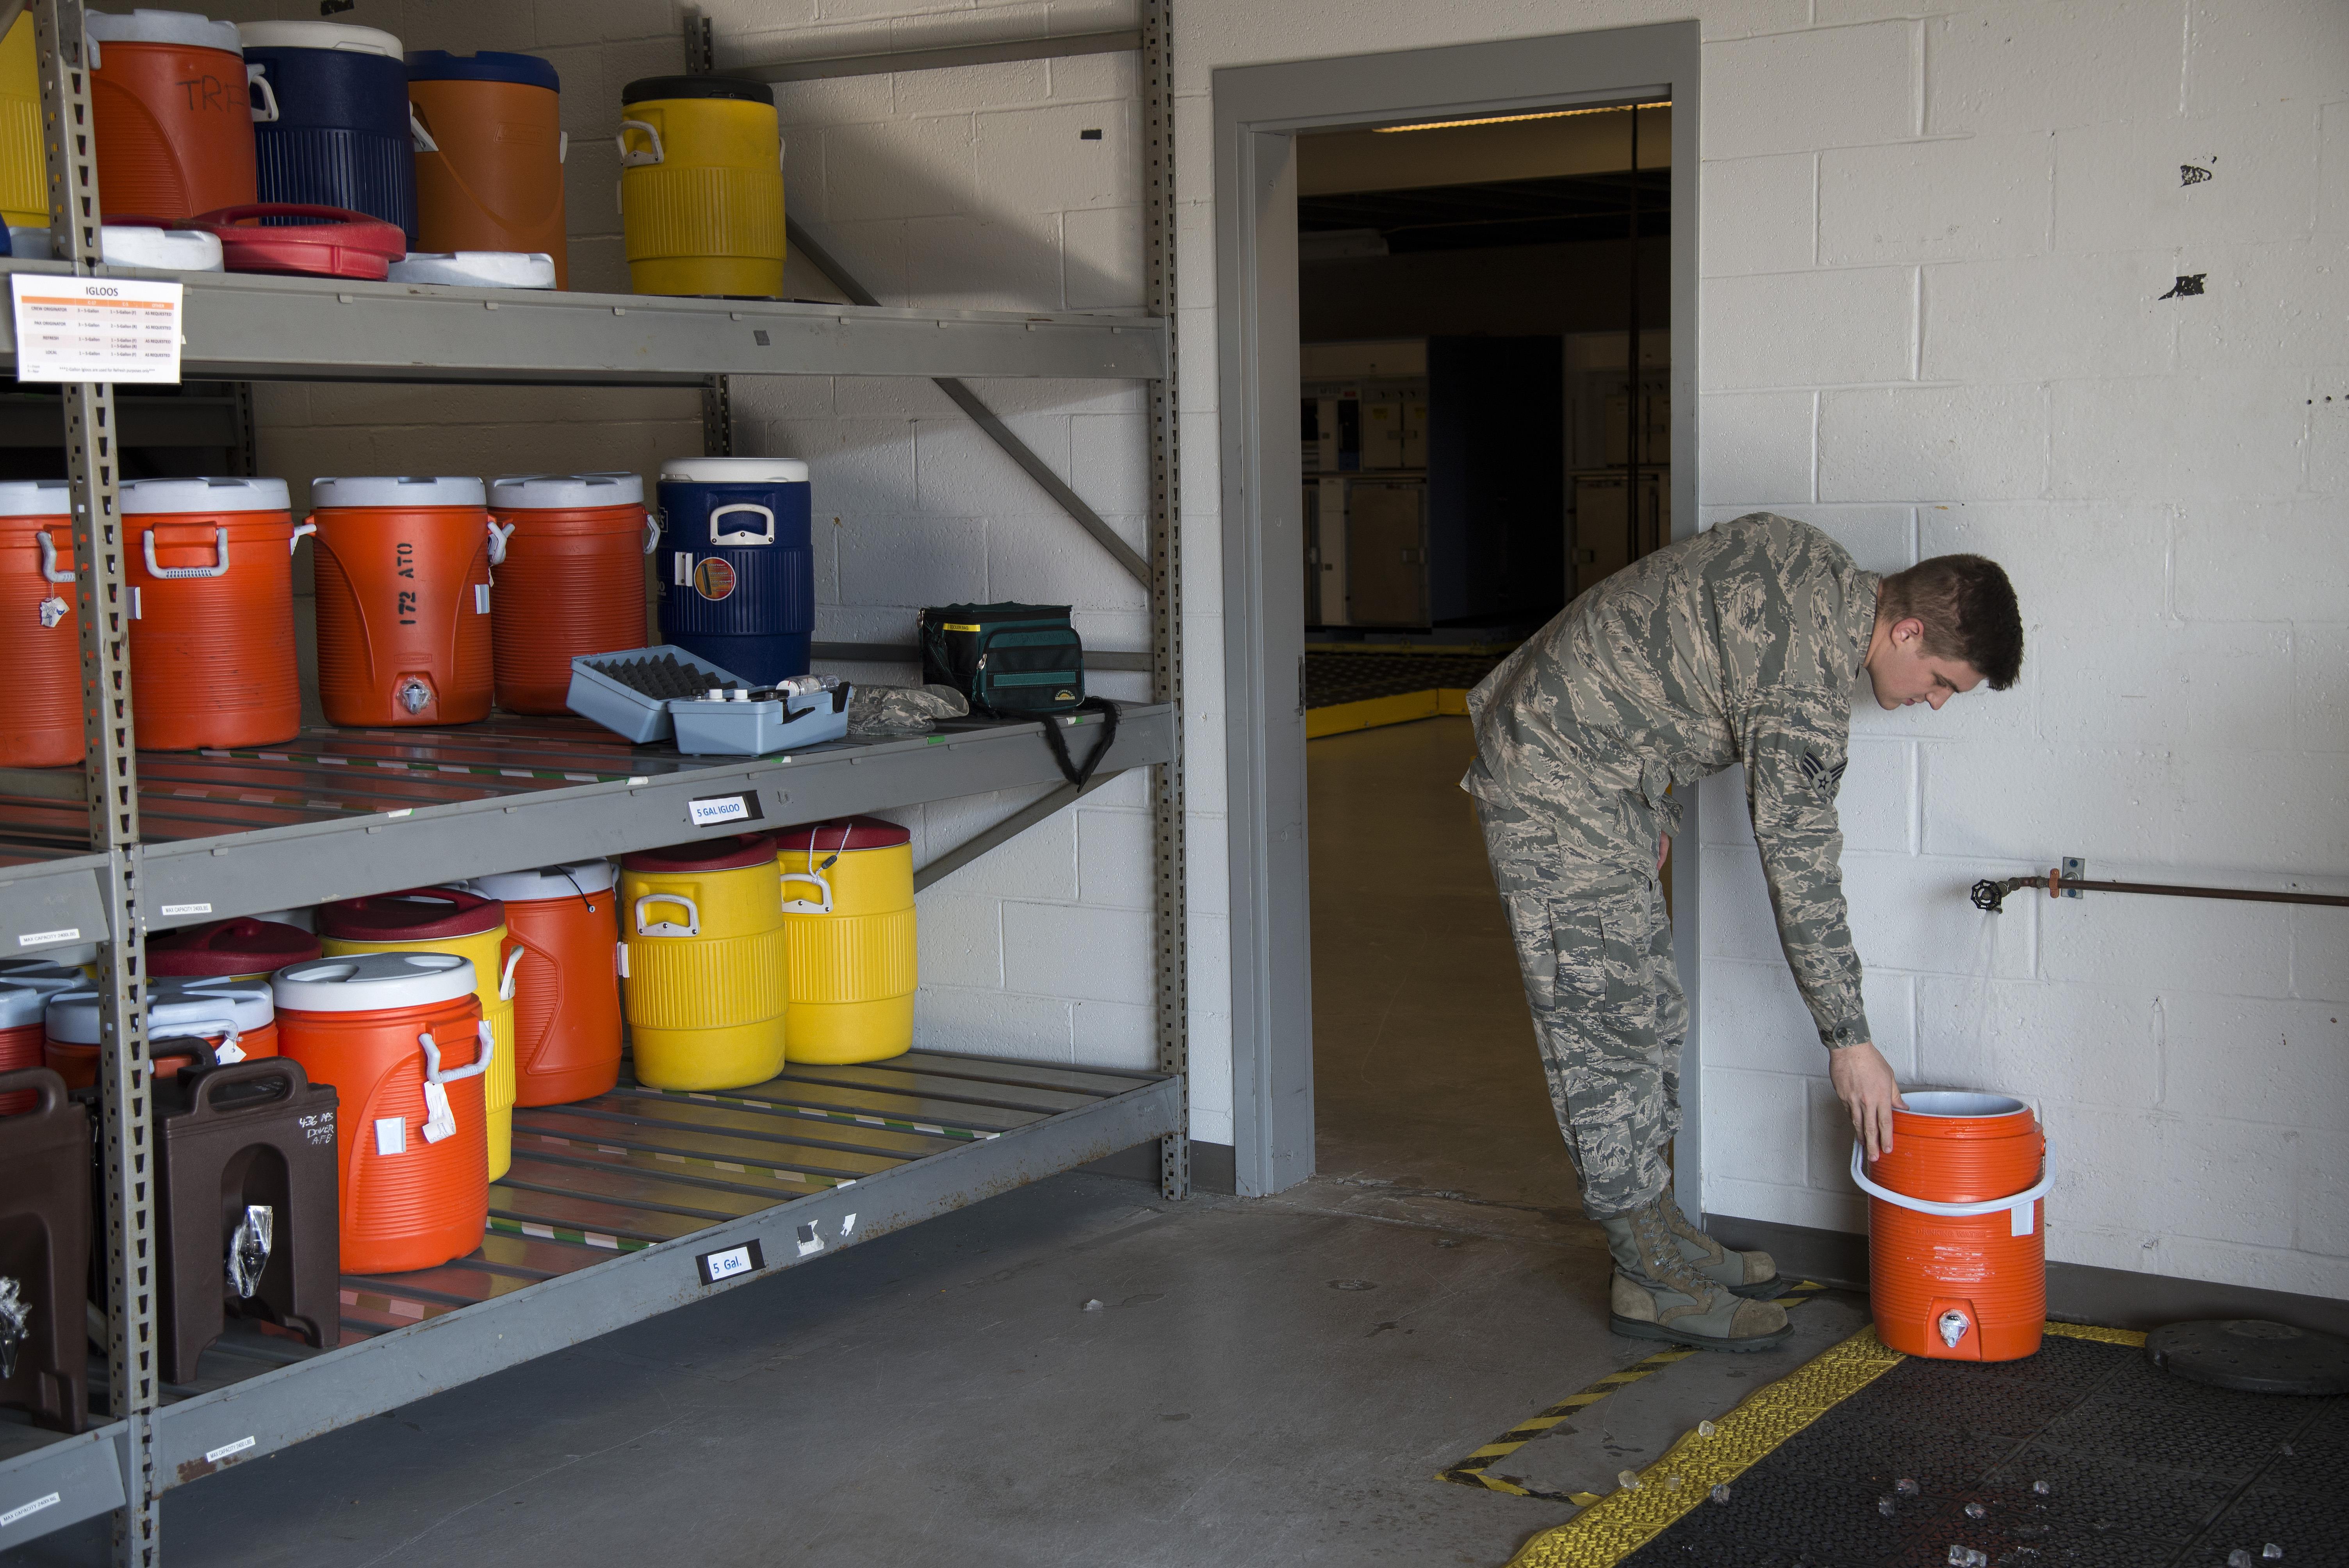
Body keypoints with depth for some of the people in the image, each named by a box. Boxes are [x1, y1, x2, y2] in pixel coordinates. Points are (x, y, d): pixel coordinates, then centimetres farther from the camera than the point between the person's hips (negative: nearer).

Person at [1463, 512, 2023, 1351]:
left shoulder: (1812, 559, 2)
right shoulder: (1805, 684, -26)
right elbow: (1800, 866, -22)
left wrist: (1658, 806, 19)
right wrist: (1849, 1040, -14)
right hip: (1557, 790, -11)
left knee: (1651, 1016, 15)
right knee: (1606, 1029, -5)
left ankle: (1659, 1236, 24)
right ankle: (1652, 1279, 3)